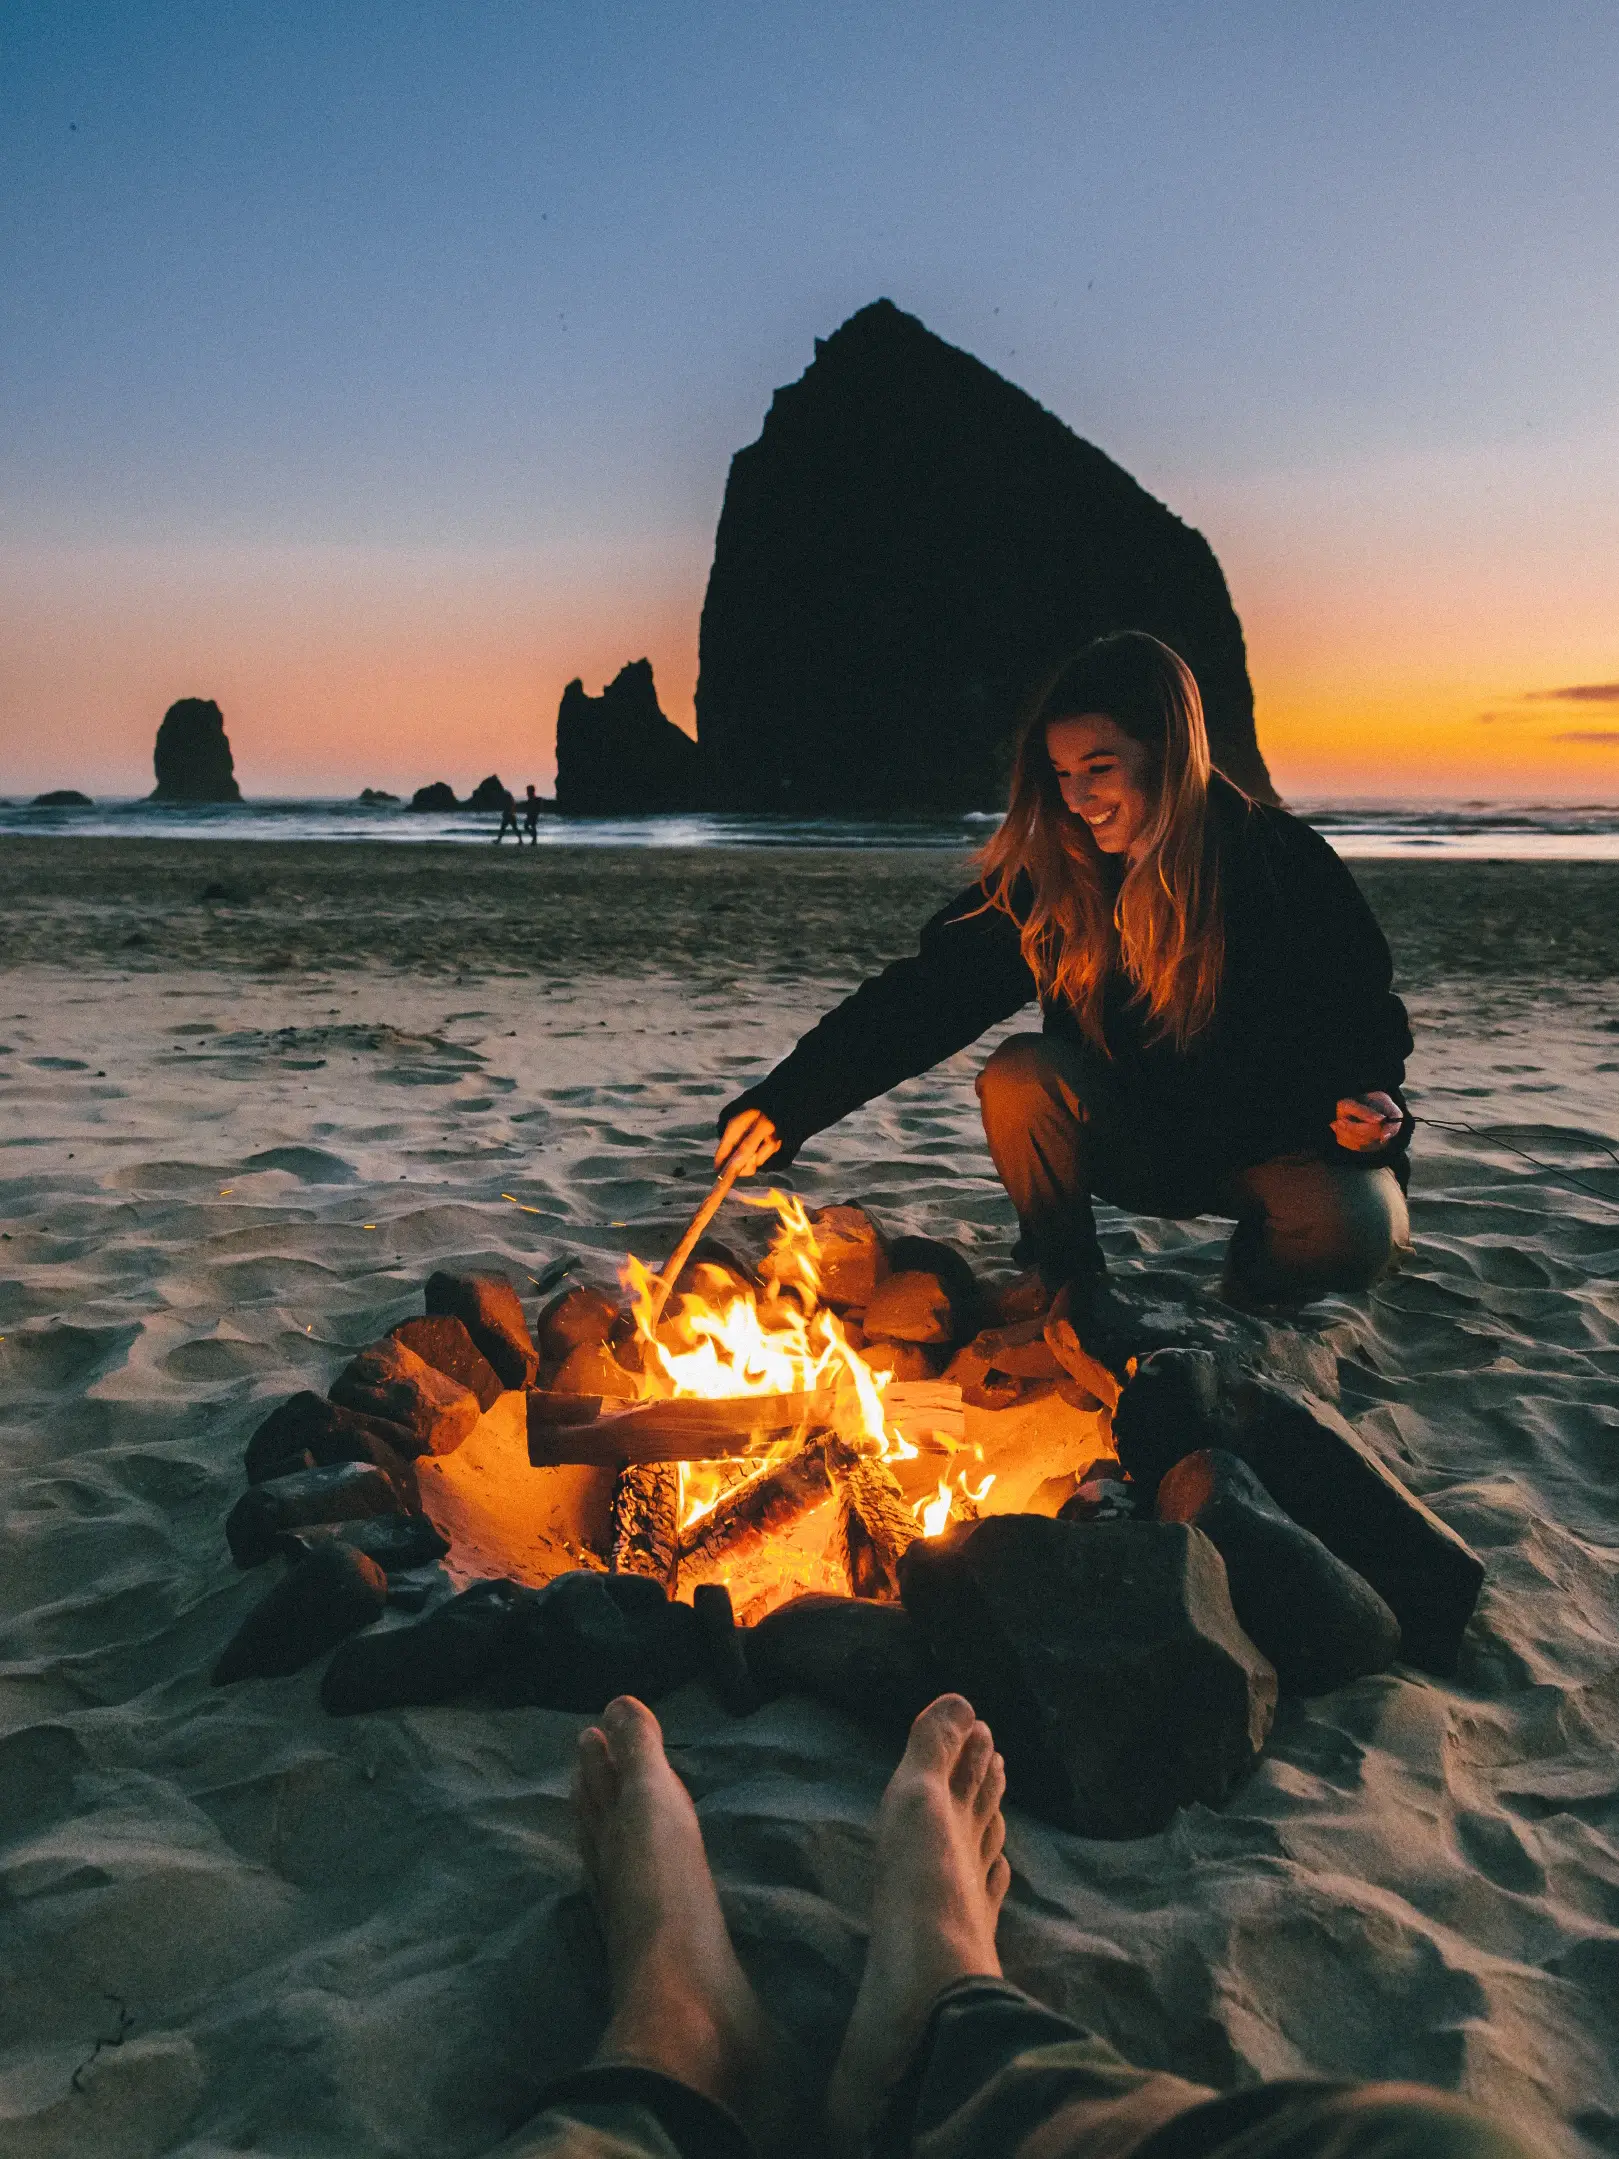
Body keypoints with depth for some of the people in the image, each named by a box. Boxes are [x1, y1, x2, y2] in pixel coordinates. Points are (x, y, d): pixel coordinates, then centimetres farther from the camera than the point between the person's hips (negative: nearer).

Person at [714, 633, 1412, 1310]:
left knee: (1355, 1232, -31)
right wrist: (786, 1102, -27)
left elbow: (1366, 1017, -5)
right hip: (1133, 1145, 2)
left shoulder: (1288, 864, -17)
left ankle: (1253, 1274, 7)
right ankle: (1067, 1291, -2)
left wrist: (1360, 1101, -28)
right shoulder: (1046, 872, -11)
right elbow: (931, 989, -16)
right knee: (1020, 1076, -27)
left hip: (1266, 1144, -2)